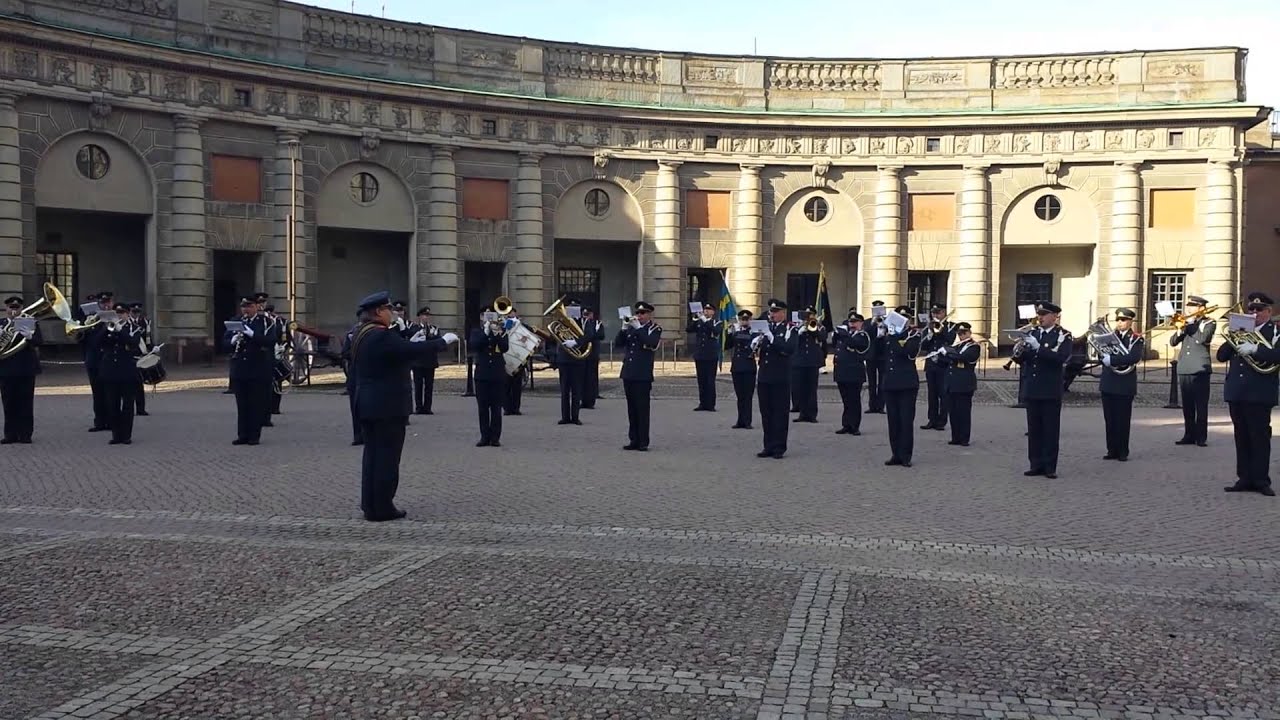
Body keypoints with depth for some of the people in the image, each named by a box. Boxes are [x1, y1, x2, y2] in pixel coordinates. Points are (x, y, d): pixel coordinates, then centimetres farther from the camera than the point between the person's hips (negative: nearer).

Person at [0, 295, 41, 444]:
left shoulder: (31, 323, 4)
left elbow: (40, 341, -7)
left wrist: (30, 336, -27)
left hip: (26, 369, -2)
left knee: (26, 403, 1)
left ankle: (25, 434, 6)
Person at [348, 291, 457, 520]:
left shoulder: (361, 335, 11)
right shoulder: (382, 336, -20)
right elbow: (416, 351, -27)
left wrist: (410, 343, 13)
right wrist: (444, 340, -16)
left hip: (366, 405, 10)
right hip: (388, 406, -10)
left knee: (372, 454, 15)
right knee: (387, 456, -1)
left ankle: (370, 505, 21)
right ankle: (382, 508, 4)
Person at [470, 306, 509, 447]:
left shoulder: (501, 331, 8)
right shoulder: (476, 332, 9)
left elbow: (505, 348, -6)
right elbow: (473, 346, -10)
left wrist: (496, 333, -17)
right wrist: (485, 333, -15)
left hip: (498, 374, -1)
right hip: (482, 373, 1)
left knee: (496, 407, -1)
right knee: (483, 407, 2)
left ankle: (495, 437, 3)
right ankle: (485, 436, 7)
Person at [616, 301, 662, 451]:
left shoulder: (655, 329, 1)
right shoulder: (630, 327, 15)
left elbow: (652, 343, -19)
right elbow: (617, 344, 8)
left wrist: (638, 328, -17)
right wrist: (623, 330, -7)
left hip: (643, 375, -5)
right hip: (628, 374, 5)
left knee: (642, 409, -5)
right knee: (632, 409, 8)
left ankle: (643, 442, -2)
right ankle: (634, 440, 13)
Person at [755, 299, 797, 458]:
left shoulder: (790, 329, -3)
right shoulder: (765, 327, 14)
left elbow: (790, 349, -19)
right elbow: (755, 347, 15)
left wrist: (772, 338, -23)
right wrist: (755, 343, -8)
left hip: (780, 379, -5)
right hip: (764, 377, 5)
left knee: (780, 413, -1)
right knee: (766, 413, 8)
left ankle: (779, 447, 4)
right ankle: (769, 446, 14)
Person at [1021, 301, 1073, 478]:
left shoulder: (1063, 335, -4)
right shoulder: (1032, 332, 11)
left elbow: (1061, 357, -20)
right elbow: (1023, 359, 9)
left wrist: (1038, 347, -27)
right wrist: (1020, 350, -14)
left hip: (1051, 391, -5)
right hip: (1032, 389, 5)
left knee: (1051, 430, -1)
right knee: (1034, 429, 7)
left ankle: (1050, 467, 5)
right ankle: (1036, 465, 13)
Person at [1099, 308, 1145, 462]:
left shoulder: (1136, 339, -2)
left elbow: (1134, 357, -19)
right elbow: (1102, 353, 5)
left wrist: (1111, 359, -23)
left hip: (1125, 385, -4)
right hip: (1108, 384, 4)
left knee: (1123, 420, 1)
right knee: (1109, 419, 6)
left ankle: (1123, 452, 8)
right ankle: (1112, 450, 14)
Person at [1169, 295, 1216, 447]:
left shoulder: (1209, 323, 1)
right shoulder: (1186, 322, 17)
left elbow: (1203, 339, -18)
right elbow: (1173, 342, 9)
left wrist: (1192, 324, -8)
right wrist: (1181, 329, -7)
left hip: (1200, 369, -5)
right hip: (1184, 369, 5)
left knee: (1201, 405, -4)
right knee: (1187, 406, 7)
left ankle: (1201, 437, -1)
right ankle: (1189, 435, 13)